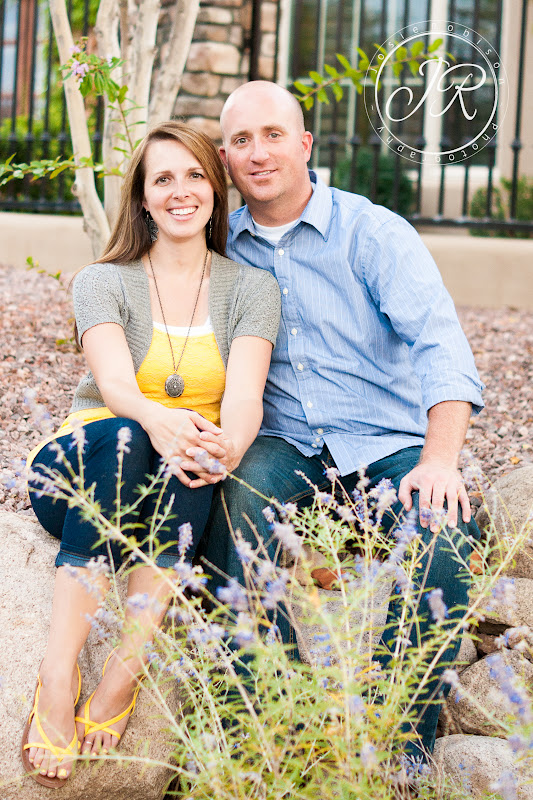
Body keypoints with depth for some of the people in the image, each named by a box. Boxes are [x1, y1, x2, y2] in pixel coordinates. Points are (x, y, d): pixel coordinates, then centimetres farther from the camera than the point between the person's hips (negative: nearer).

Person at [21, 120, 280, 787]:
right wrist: (156, 420, -45)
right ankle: (58, 675, -41)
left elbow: (245, 393, -13)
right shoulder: (103, 282, 2)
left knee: (194, 452, -34)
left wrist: (229, 444, -39)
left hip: (185, 493, 1)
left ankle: (125, 669, -36)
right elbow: (114, 380, -19)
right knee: (123, 439, -36)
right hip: (81, 475, -1)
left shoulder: (250, 287, 5)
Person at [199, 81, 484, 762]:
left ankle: (408, 744, -17)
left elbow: (439, 341, -15)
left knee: (440, 527, -31)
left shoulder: (374, 232, -4)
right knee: (235, 501, -32)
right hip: (283, 443, 2)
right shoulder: (223, 247, 8)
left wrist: (439, 459, -32)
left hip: (389, 442, -2)